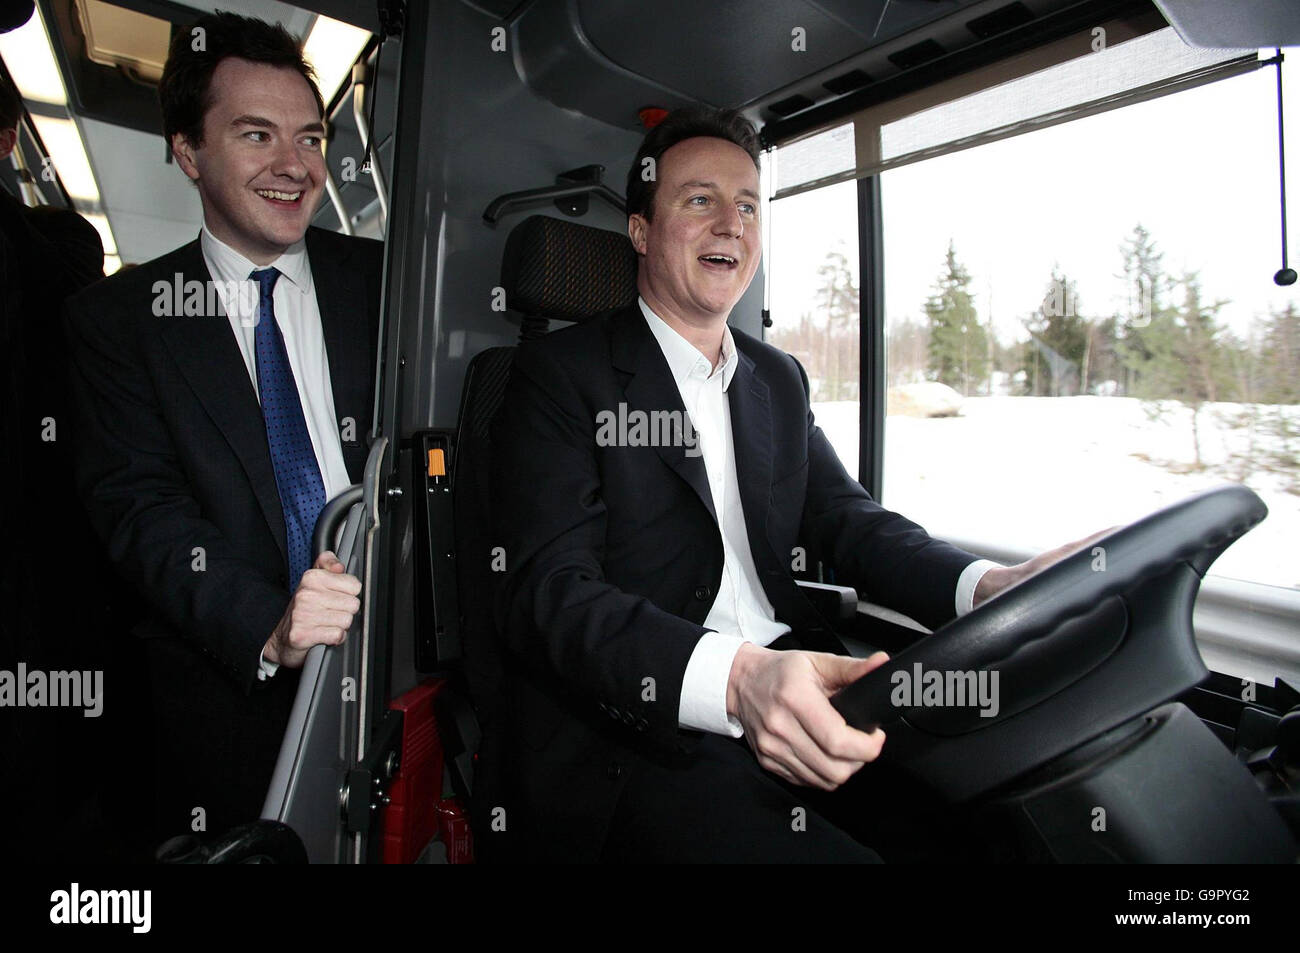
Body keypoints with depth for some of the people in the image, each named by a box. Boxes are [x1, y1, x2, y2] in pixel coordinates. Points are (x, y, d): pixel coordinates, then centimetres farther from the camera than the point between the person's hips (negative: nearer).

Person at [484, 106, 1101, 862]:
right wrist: (731, 678, -32)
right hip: (640, 729, -5)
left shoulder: (779, 379, 17)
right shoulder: (564, 373, -4)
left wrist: (989, 586, -10)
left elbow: (849, 520, 10)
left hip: (799, 690, 6)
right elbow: (549, 592, -15)